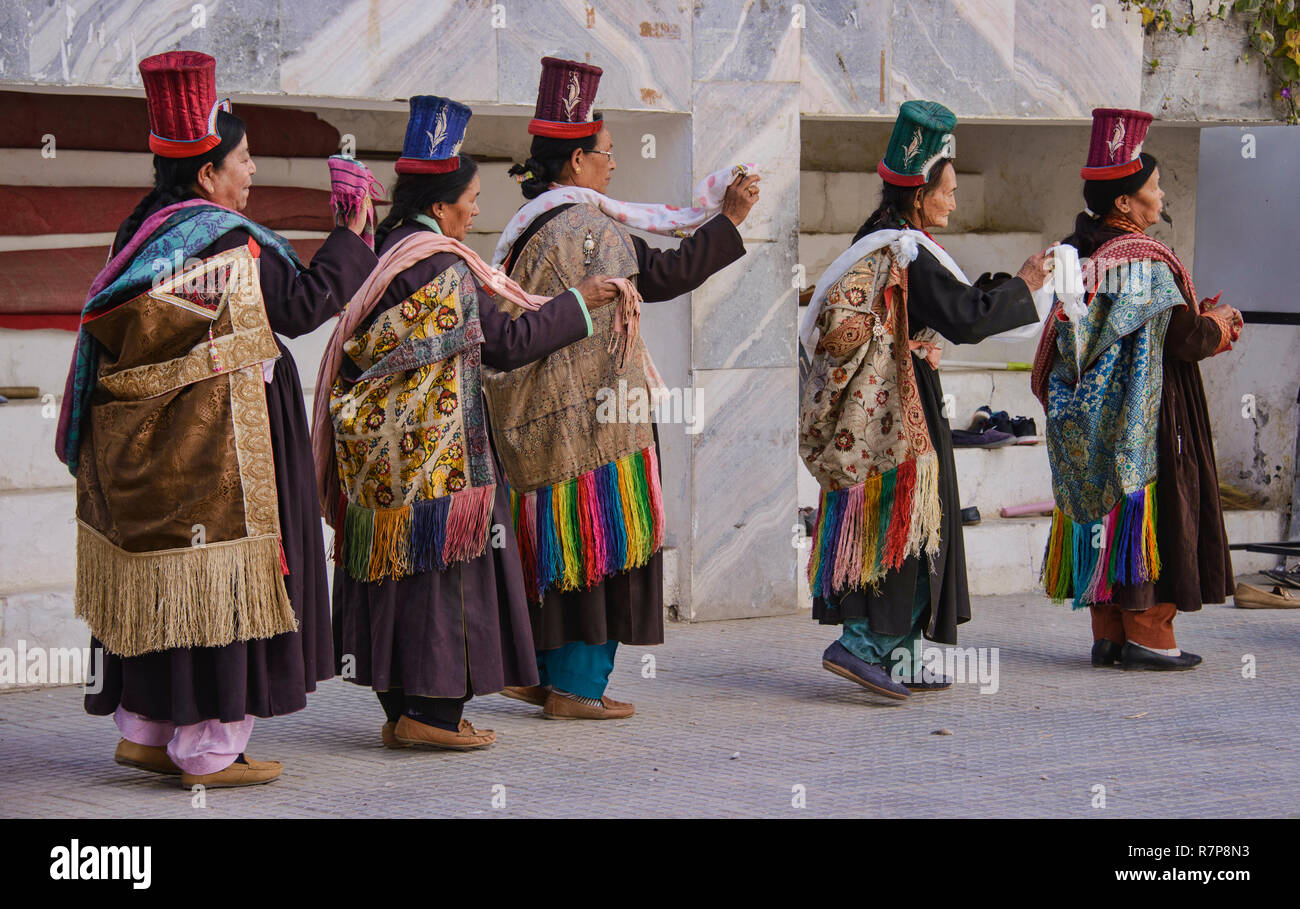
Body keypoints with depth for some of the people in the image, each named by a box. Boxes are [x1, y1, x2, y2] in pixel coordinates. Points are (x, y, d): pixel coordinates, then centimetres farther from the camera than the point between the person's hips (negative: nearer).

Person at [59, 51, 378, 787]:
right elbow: (302, 307, -10)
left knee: (161, 585, 15)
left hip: (146, 450, 8)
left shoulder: (142, 234, 6)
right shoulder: (228, 243, -18)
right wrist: (353, 239, 0)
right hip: (214, 448, -8)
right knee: (216, 585, -1)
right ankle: (209, 750, 4)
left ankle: (145, 728, 22)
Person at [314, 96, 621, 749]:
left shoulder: (385, 253, 9)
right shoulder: (444, 267, -16)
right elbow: (503, 344, -12)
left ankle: (399, 708, 14)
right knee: (442, 566, -2)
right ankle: (433, 711, -2)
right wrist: (578, 303, -3)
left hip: (384, 450, 8)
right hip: (439, 450, -8)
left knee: (395, 567, 10)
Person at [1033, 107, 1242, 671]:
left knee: (1104, 511, 11)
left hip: (1088, 421, 7)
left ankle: (1107, 633, 13)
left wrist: (1201, 318, 14)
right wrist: (1217, 324, 7)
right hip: (1145, 414, -7)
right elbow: (1187, 339, -15)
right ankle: (1146, 636, 3)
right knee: (1150, 512, 1)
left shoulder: (1076, 256, 6)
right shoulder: (1146, 262, -18)